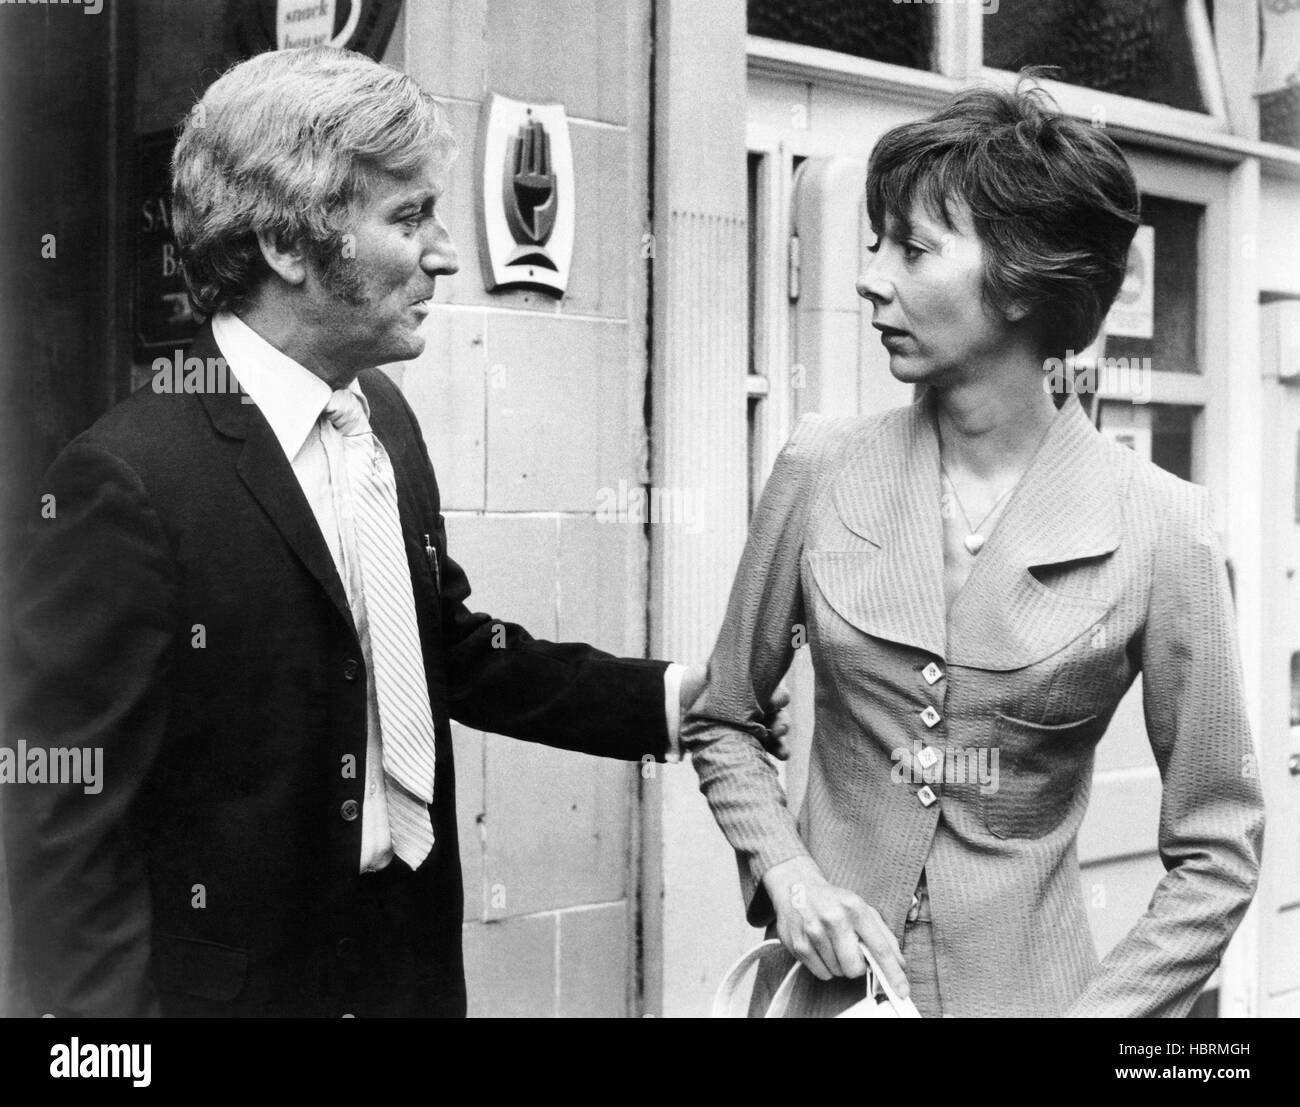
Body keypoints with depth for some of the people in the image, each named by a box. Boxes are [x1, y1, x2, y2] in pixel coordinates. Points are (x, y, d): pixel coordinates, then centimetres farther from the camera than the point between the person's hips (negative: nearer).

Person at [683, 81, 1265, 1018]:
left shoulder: (1160, 529, -12)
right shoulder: (822, 472, -6)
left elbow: (1215, 857, -5)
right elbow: (725, 722, 7)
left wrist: (1099, 1008, -14)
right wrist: (785, 869, -8)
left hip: (1029, 984, -1)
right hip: (831, 981, 2)